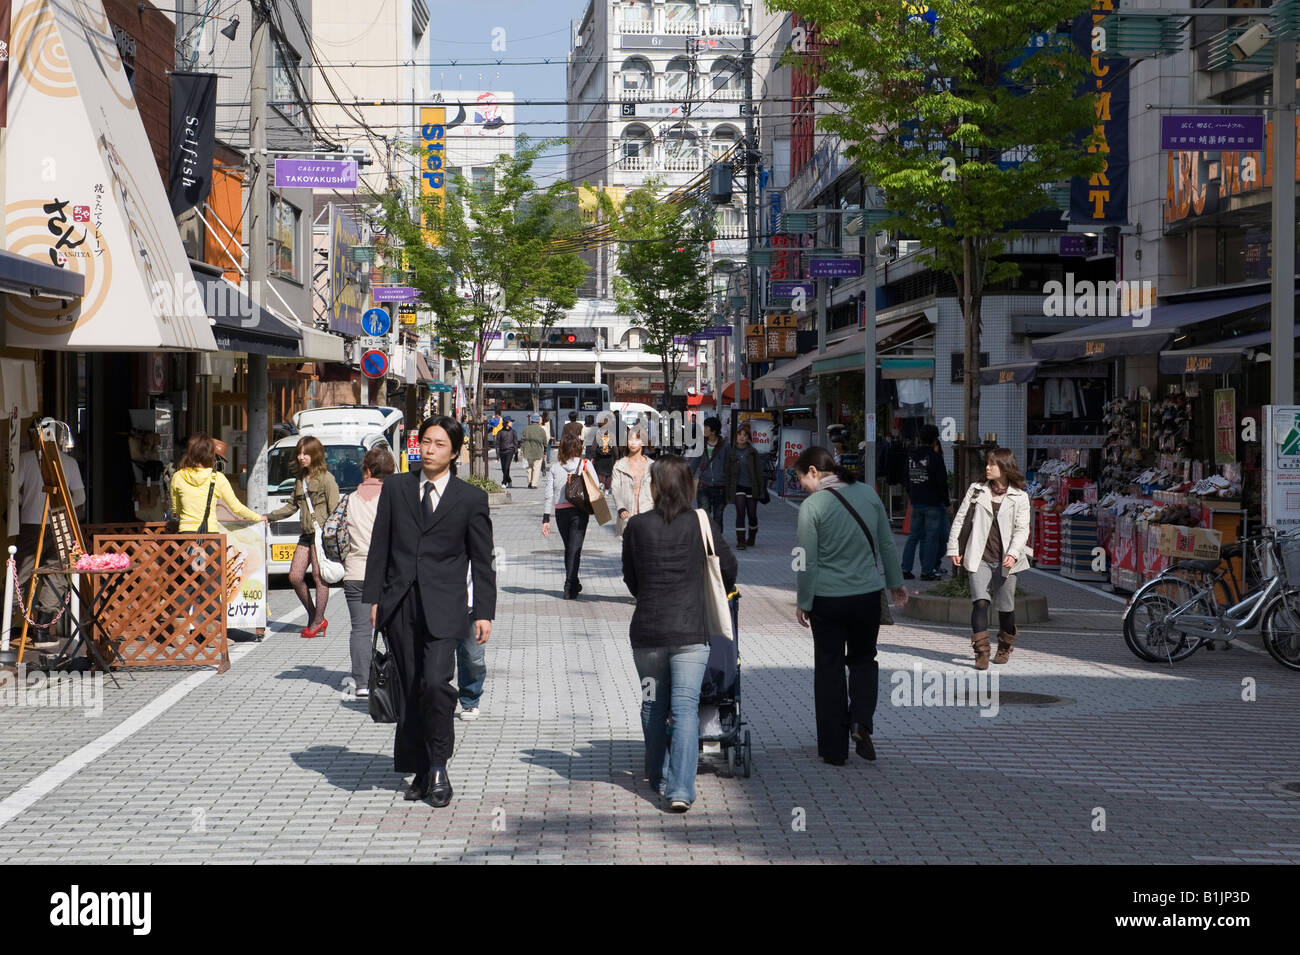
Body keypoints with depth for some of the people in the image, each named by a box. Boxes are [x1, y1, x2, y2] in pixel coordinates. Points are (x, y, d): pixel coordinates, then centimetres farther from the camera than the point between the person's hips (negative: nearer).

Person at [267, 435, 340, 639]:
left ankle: (317, 621, 6)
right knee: (295, 577, 3)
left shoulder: (326, 478, -5)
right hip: (306, 535, 8)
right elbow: (291, 506, 25)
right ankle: (314, 617, 16)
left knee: (320, 577, -4)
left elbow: (334, 510, -9)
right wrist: (268, 517, 16)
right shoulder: (300, 480, 18)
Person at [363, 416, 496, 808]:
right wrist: (374, 598, 5)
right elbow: (380, 545, 11)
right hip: (400, 604, 3)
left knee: (436, 682, -18)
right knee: (409, 690, 5)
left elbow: (482, 560, 6)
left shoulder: (471, 498, 4)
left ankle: (438, 766, -1)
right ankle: (420, 772, 17)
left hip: (443, 606, -3)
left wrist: (483, 612, 1)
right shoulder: (395, 487, 10)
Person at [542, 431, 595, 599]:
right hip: (580, 510, -2)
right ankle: (570, 588, -10)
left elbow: (548, 494, 0)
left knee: (569, 548, 17)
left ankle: (572, 583, 29)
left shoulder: (555, 467, 1)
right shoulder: (585, 464, -4)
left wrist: (546, 519, 3)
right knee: (575, 548, -1)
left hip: (561, 511, 2)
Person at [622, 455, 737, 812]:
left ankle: (658, 777, 33)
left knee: (653, 705, 19)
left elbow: (630, 578, 11)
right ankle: (680, 790, -13)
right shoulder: (702, 525, -2)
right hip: (690, 632, -1)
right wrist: (724, 590, 35)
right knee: (685, 708, -3)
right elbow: (728, 566, 12)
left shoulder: (637, 526, -1)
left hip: (646, 630, 1)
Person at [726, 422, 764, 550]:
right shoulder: (731, 452, 1)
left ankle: (751, 537, 32)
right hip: (738, 486, -1)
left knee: (752, 514, 8)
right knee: (740, 512, -14)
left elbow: (759, 471, 2)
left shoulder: (752, 452, 0)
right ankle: (740, 541, -13)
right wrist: (728, 490, 1)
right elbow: (727, 471, 3)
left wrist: (761, 489, -2)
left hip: (751, 486, 1)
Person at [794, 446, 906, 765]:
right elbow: (887, 544, 8)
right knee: (863, 660, 22)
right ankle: (861, 721, -1)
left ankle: (834, 748, 13)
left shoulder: (811, 506, -14)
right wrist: (895, 582, 20)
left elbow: (808, 562, -12)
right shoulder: (868, 493, 0)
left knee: (828, 669, 9)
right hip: (868, 595, 4)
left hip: (827, 599, -3)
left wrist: (804, 603, -1)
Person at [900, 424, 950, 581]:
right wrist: (947, 503, -5)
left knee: (914, 535, 12)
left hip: (916, 502, 6)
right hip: (933, 503, -6)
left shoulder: (911, 455, 9)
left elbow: (907, 479, 16)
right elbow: (942, 482, -12)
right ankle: (927, 571, -1)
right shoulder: (935, 457, -11)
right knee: (932, 537, -1)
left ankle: (905, 569, 9)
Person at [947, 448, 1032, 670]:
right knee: (980, 602, -14)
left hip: (1005, 560, 0)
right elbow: (961, 519, 12)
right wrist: (954, 548, 8)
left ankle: (1005, 647, 30)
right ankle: (981, 652, -12)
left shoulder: (1019, 497, 2)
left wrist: (1013, 553, -18)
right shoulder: (977, 490, 8)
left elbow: (1022, 528, -4)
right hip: (980, 558, 1)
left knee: (1005, 606, 6)